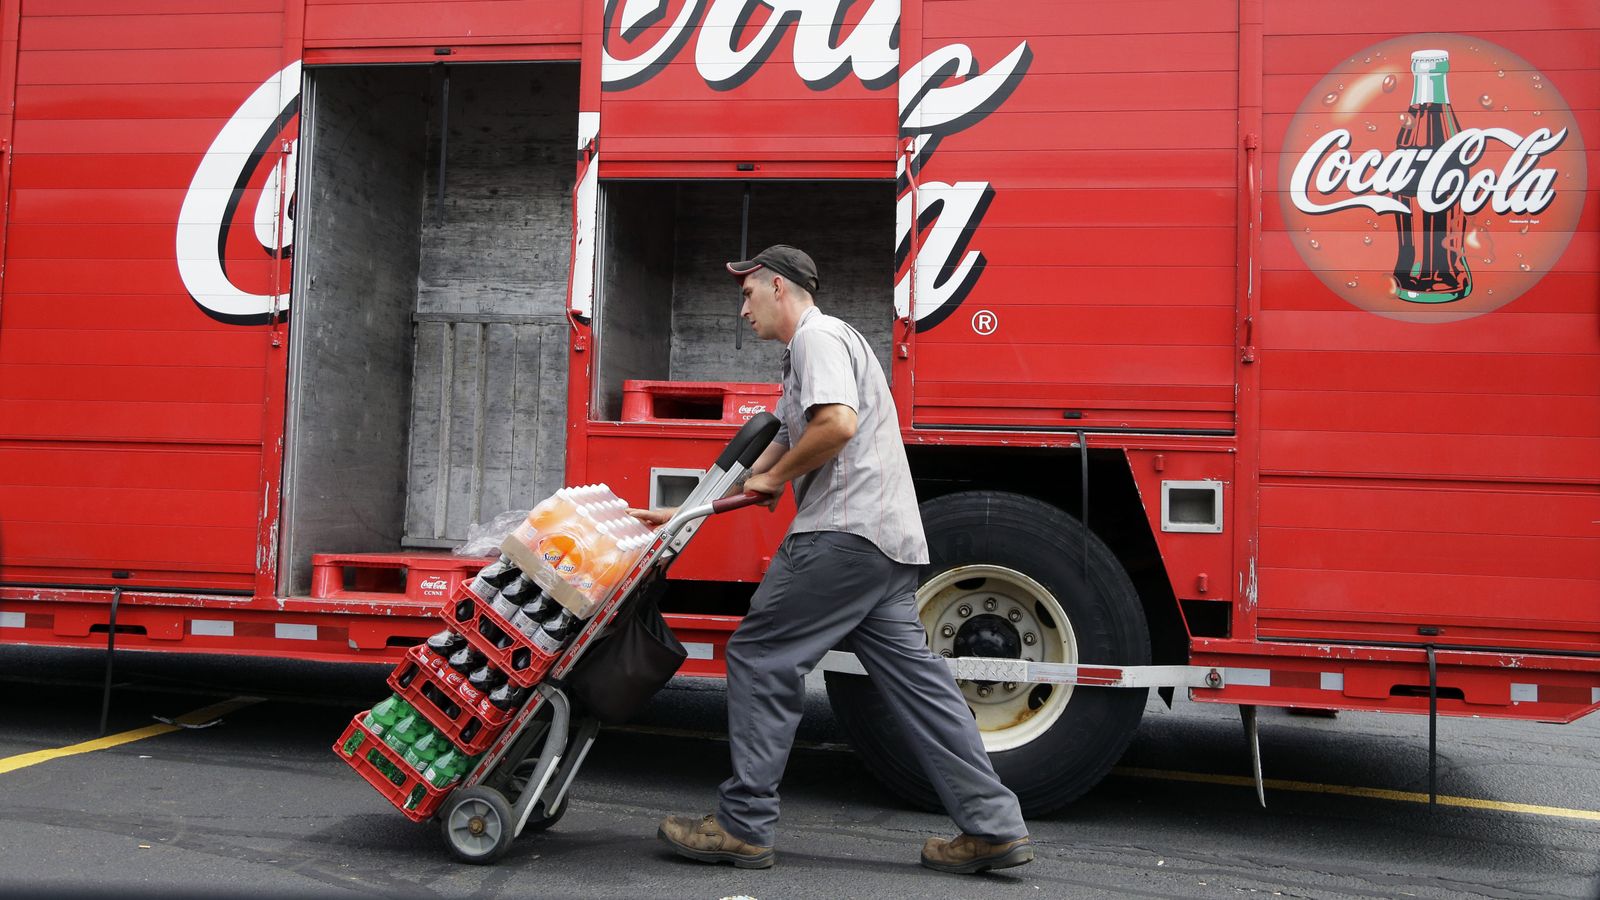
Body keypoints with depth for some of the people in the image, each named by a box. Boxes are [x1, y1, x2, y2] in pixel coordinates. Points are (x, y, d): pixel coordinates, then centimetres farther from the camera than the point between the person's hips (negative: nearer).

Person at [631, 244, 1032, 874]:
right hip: (886, 540, 10)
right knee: (910, 672, 7)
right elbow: (773, 455, 32)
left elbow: (838, 424, -22)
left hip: (846, 532, -10)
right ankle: (993, 826, 6)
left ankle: (742, 827, 2)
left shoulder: (818, 337, -4)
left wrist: (775, 479, -6)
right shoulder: (805, 355, 29)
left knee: (759, 657, -4)